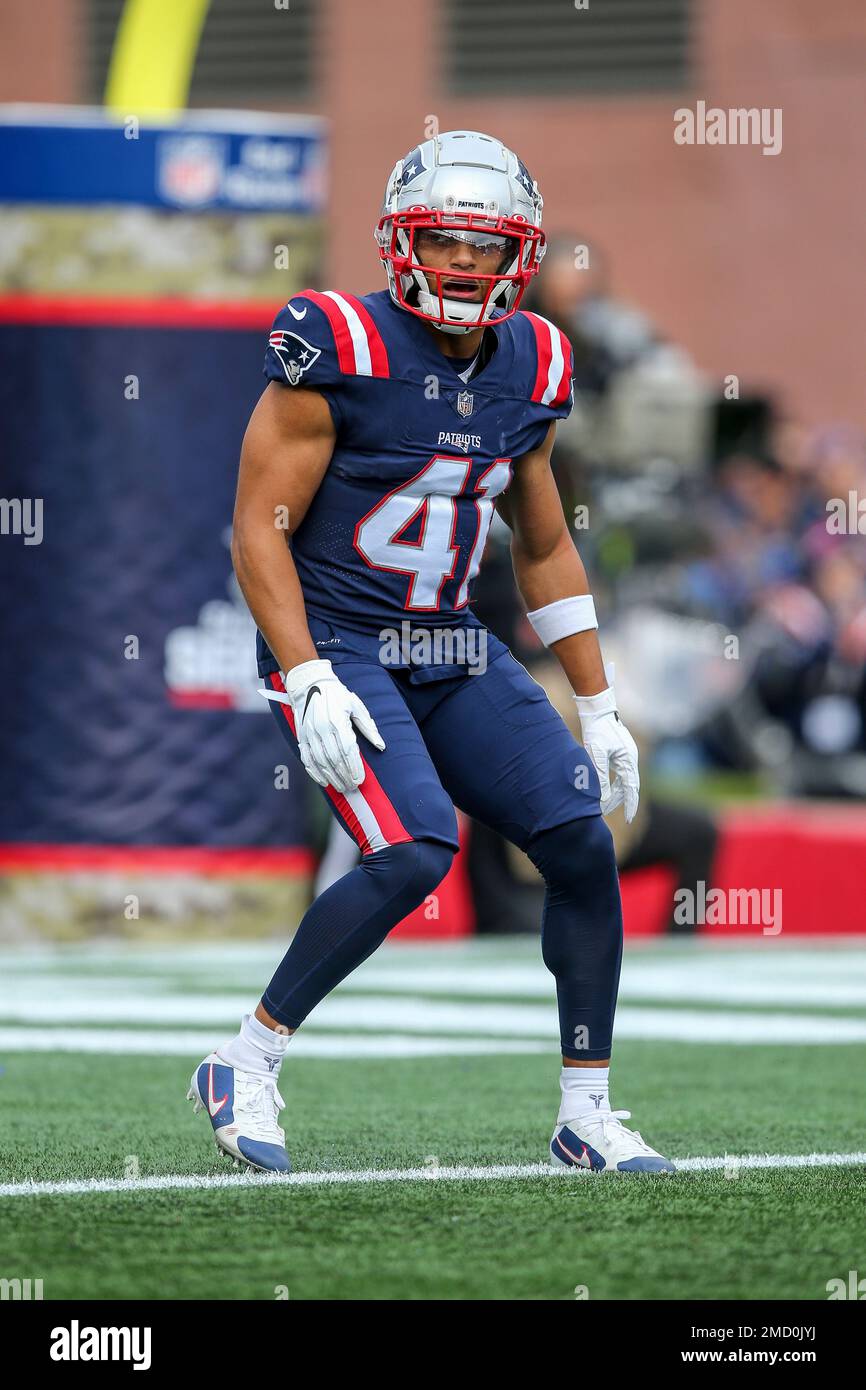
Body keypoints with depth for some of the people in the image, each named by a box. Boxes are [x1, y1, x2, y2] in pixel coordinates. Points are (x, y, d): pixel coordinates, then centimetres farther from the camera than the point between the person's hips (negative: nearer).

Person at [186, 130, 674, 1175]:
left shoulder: (530, 369, 6)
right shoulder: (339, 348, -14)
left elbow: (545, 551, 18)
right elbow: (259, 530, -13)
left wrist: (599, 709, 14)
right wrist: (308, 683, -22)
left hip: (454, 656, 7)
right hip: (337, 648, -7)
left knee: (584, 845, -4)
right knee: (417, 852, -25)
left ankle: (586, 1115, 9)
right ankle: (245, 1068, -10)